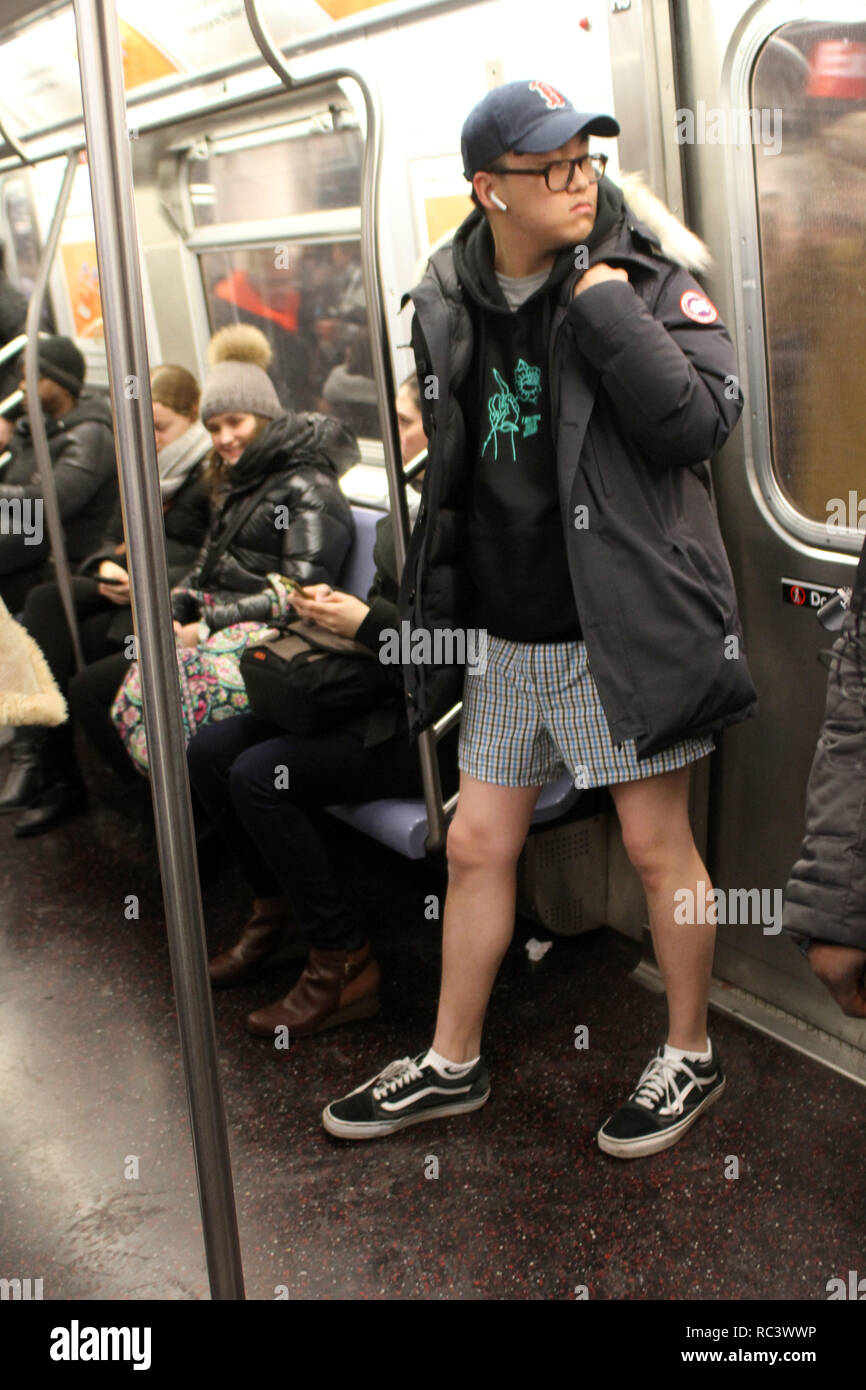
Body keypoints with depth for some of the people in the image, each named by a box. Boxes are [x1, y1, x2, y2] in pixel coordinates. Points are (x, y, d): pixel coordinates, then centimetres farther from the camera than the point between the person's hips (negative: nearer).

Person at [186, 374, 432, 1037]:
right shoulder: (409, 505, 12)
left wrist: (368, 622, -18)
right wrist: (337, 604, 2)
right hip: (379, 693, 10)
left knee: (261, 775, -21)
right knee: (212, 748, 1)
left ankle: (344, 964, -7)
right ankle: (280, 914, 19)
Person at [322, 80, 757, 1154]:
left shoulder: (644, 278, -6)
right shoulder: (447, 304, 6)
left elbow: (702, 421, -21)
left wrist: (604, 305, -21)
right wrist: (435, 600, 18)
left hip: (622, 620, -5)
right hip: (509, 632, 5)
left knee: (656, 842, 5)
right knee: (477, 845, 11)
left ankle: (690, 1055, 27)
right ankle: (452, 1064, 29)